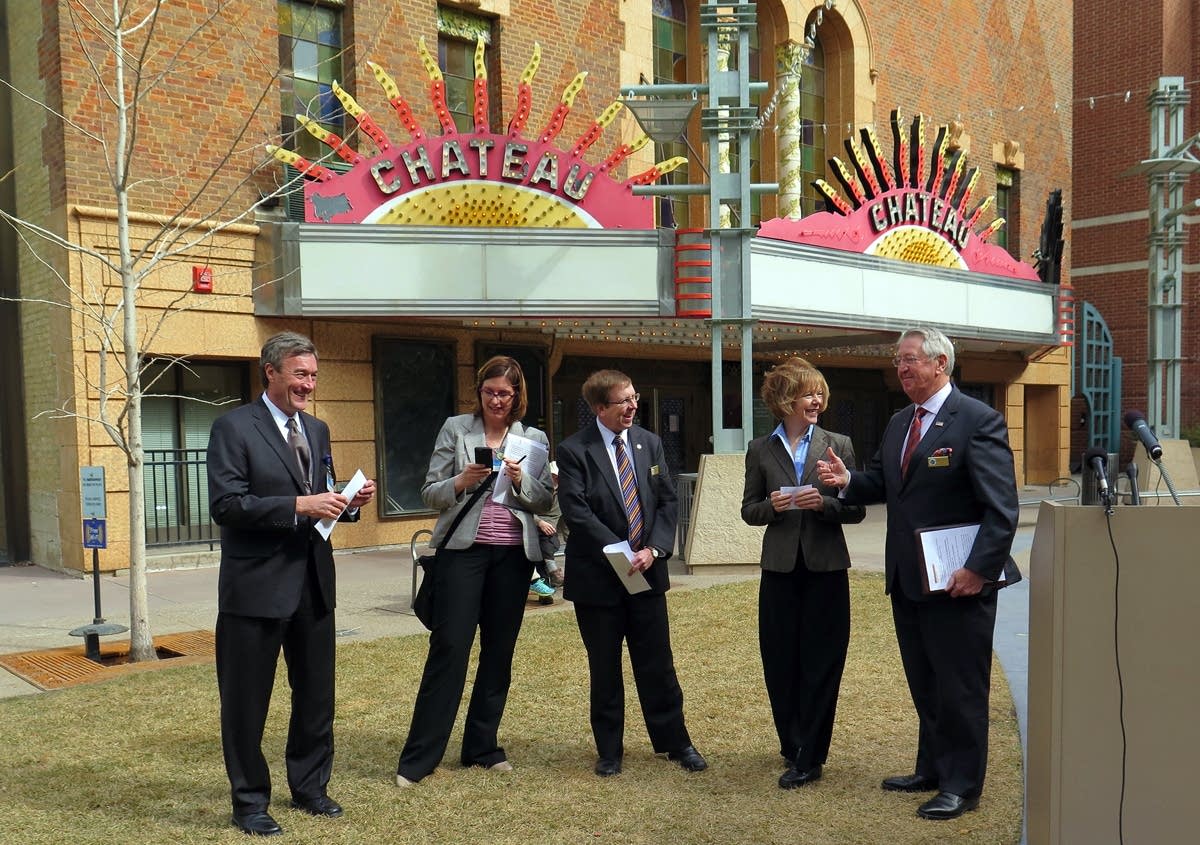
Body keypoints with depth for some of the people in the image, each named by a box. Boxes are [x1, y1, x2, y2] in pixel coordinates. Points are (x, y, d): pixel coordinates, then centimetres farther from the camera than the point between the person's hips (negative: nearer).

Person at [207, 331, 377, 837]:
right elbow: (225, 505, -18)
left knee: (317, 694, 17)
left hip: (313, 583, 7)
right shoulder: (234, 427, -9)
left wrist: (348, 503, -4)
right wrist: (299, 505, -24)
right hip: (256, 587, -6)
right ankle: (250, 801, 24)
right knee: (246, 701, 7)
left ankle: (310, 786, 35)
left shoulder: (317, 430, 12)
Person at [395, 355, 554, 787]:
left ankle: (482, 747, 22)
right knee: (448, 647, -6)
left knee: (499, 652, 8)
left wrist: (520, 480, -12)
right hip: (463, 549, -2)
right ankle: (418, 757, 2)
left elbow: (545, 501, 7)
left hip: (513, 554, 3)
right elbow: (429, 493, 3)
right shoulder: (455, 429, 5)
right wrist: (461, 482, -16)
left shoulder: (534, 438, 10)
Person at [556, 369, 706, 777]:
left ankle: (675, 742, 25)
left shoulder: (650, 444, 6)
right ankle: (609, 751, 24)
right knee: (604, 668, 9)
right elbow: (576, 511, -15)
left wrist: (653, 549, -9)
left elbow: (668, 501, 5)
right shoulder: (573, 450, -8)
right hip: (598, 576, -3)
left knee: (657, 664, 10)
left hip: (647, 571, 3)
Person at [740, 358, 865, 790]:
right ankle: (794, 748, 27)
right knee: (780, 664, 7)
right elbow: (749, 510, 8)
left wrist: (824, 503, -17)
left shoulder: (838, 445, 2)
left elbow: (857, 509, 1)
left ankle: (809, 758, 13)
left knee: (821, 665, 3)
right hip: (780, 568, 1)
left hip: (826, 568, -1)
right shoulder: (760, 450, 4)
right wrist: (772, 506, -13)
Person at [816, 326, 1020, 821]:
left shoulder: (978, 421, -13)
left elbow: (1002, 508, -17)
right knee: (924, 685, 19)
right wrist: (847, 480, -6)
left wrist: (978, 570, -22)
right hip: (907, 580, 8)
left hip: (957, 582, -8)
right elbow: (881, 484, 15)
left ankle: (961, 786, 19)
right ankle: (932, 769, 34)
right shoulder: (898, 424, 12)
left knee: (961, 687, 5)